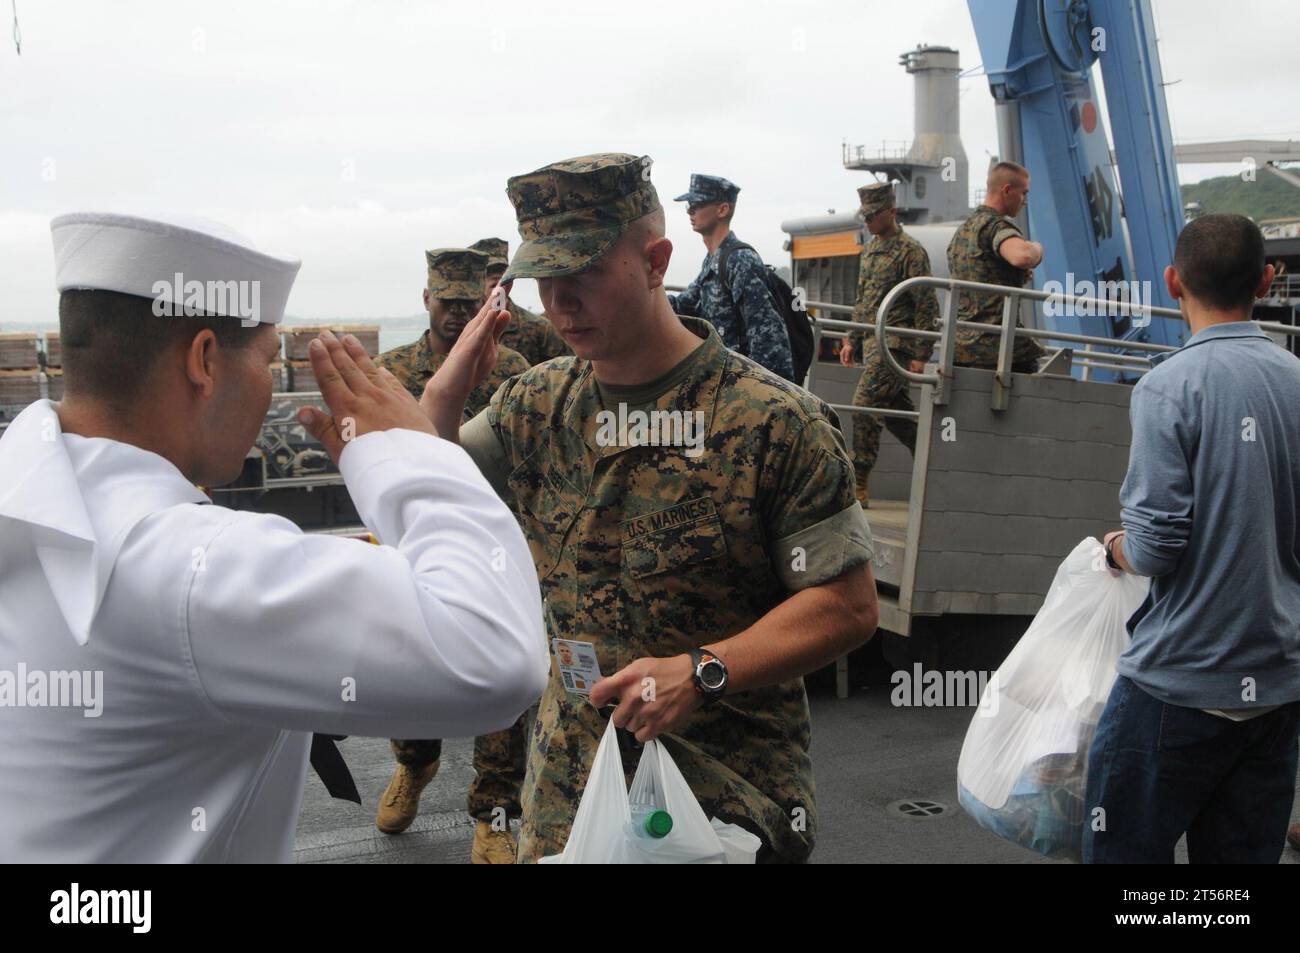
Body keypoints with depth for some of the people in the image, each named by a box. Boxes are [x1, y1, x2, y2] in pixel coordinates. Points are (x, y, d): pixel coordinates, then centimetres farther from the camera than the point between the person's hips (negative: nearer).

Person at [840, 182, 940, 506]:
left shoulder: (910, 250, -10)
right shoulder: (870, 250, 16)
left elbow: (926, 306, -12)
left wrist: (921, 355, -16)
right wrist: (852, 340, 19)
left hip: (895, 343, -9)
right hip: (874, 343, 9)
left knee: (864, 406, -14)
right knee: (897, 411, 12)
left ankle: (858, 485, -10)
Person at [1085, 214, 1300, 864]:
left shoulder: (1170, 384, -15)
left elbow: (1154, 545, -18)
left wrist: (1117, 550, 3)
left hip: (1182, 680, -6)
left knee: (1125, 850, 6)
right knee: (1244, 852, 14)